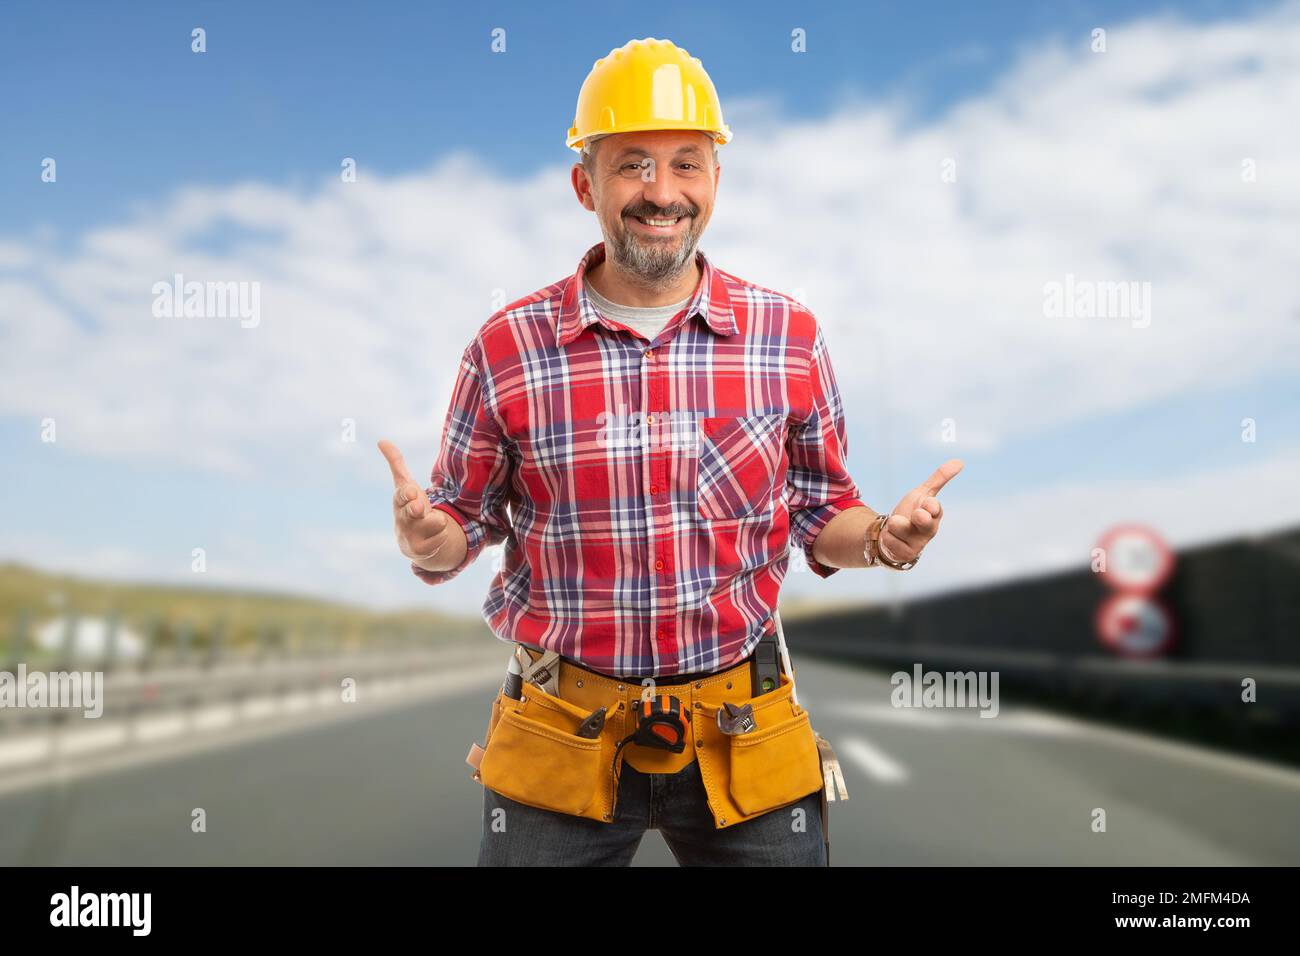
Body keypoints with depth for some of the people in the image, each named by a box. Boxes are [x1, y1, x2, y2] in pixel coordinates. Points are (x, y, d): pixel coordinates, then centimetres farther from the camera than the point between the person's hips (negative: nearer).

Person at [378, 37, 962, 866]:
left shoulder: (790, 337, -2)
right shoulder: (508, 347, -6)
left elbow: (819, 515, 7)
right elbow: (466, 522, 4)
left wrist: (883, 539, -13)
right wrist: (429, 542, -17)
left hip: (744, 734, 1)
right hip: (562, 739, 0)